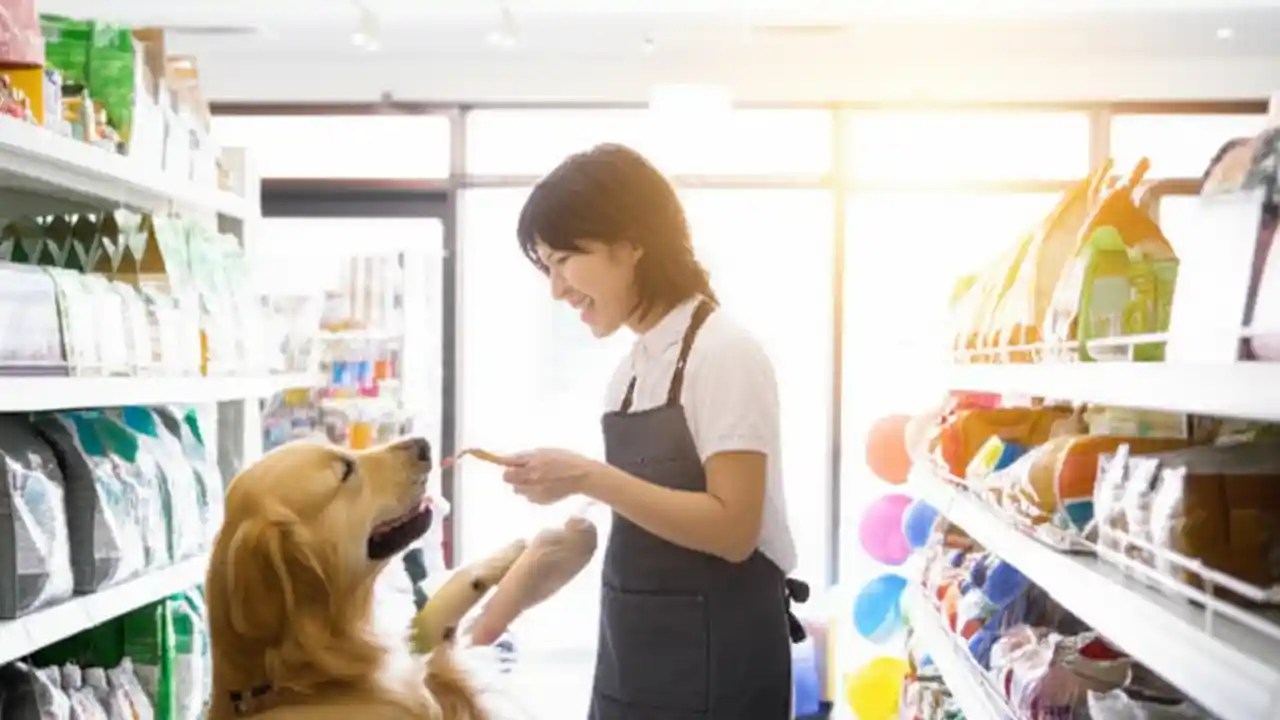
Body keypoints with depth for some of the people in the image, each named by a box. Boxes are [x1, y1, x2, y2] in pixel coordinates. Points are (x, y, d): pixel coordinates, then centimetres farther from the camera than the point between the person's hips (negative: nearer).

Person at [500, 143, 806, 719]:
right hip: (633, 656, 7)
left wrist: (589, 479, -24)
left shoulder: (724, 353, -14)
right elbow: (642, 526, 11)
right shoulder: (632, 369, 8)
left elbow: (733, 530, -20)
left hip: (715, 662, -7)